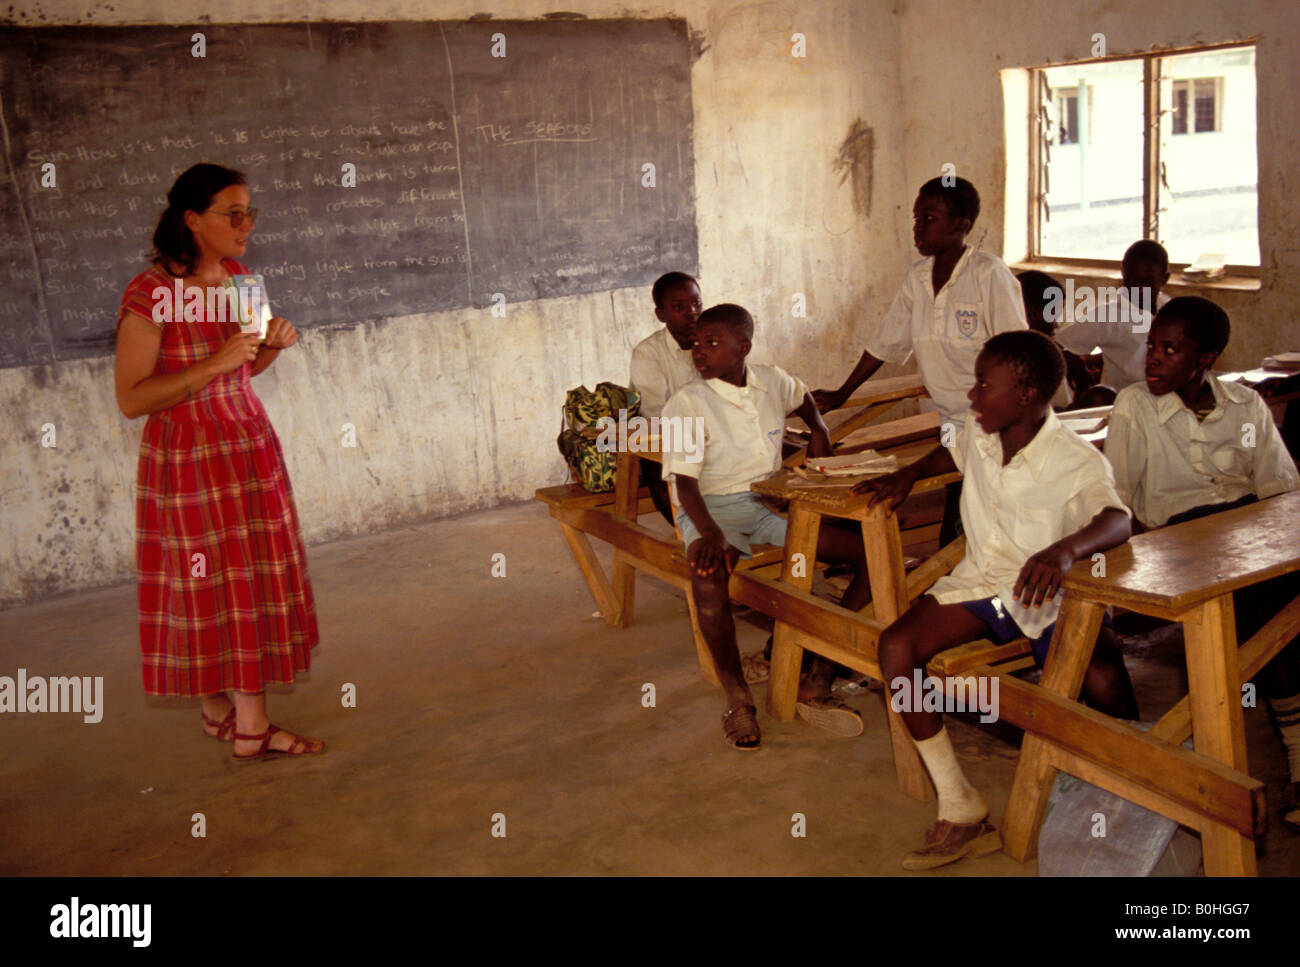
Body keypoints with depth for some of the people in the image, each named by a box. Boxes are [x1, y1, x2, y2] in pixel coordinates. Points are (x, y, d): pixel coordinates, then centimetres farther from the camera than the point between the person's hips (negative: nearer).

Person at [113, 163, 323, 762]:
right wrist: (215, 363, -25)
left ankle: (222, 709, 24)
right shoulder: (149, 296, -17)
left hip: (248, 446, 7)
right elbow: (131, 399, -19)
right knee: (210, 587, 2)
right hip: (190, 458, -7)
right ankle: (250, 728, 13)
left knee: (252, 581, 11)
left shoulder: (237, 279, 4)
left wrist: (272, 344, -4)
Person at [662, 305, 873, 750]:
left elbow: (803, 397, 34)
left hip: (770, 504, 5)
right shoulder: (687, 404, -8)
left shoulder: (774, 383, 7)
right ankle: (737, 698, -21)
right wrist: (710, 534, -32)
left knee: (871, 555, -12)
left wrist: (819, 430, 16)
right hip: (712, 509, -5)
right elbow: (685, 481, -16)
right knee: (708, 575, -41)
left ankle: (818, 681, -10)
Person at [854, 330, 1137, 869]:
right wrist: (907, 476, 11)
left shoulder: (1077, 462, -17)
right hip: (982, 581, 5)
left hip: (1051, 596, -5)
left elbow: (1117, 520, -36)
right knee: (896, 646, -20)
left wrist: (1065, 549, -56)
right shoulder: (979, 434, 2)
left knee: (1104, 681, -34)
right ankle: (961, 811, -15)